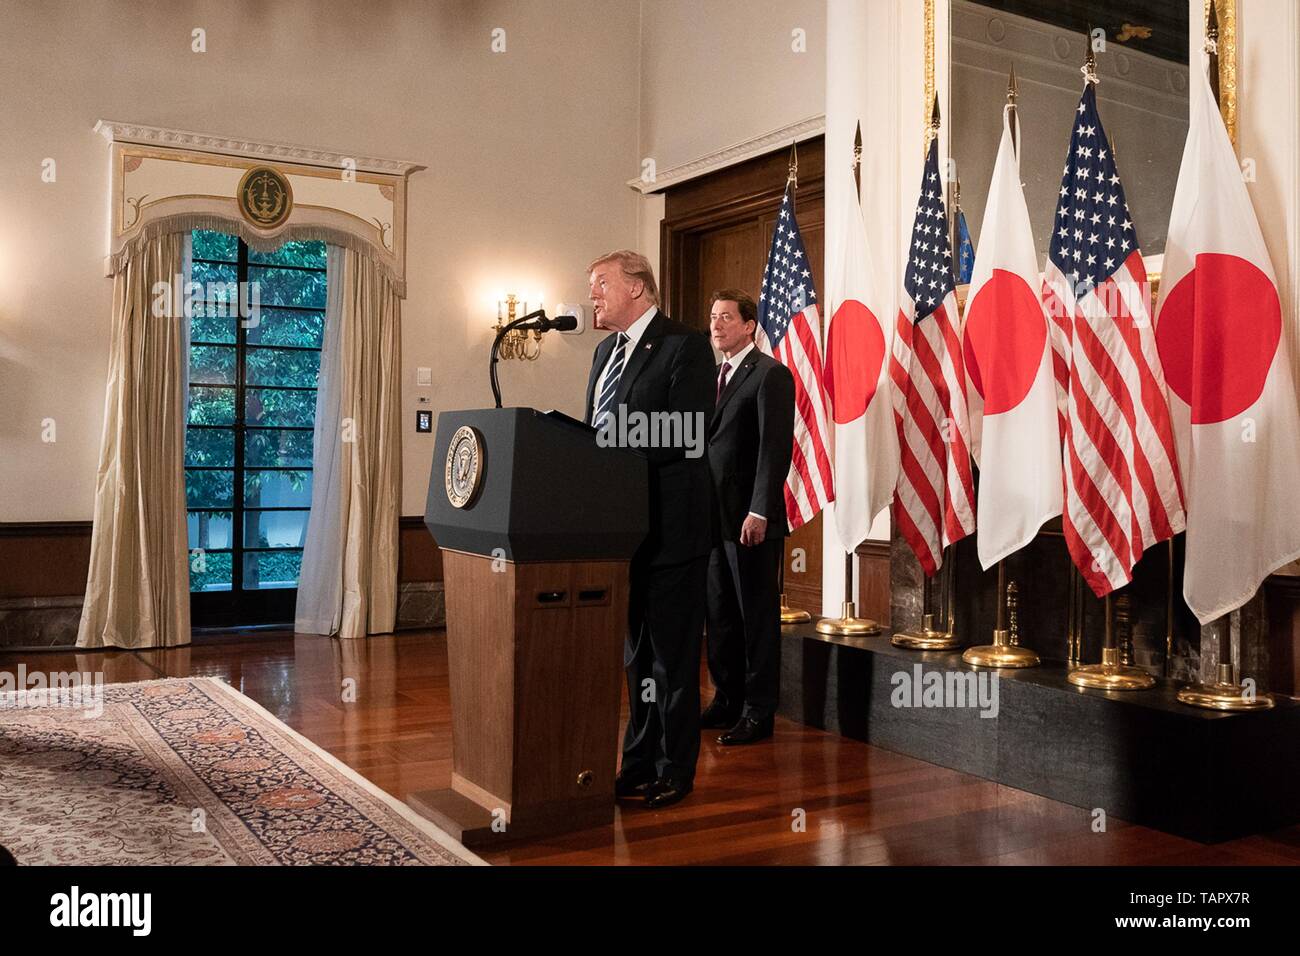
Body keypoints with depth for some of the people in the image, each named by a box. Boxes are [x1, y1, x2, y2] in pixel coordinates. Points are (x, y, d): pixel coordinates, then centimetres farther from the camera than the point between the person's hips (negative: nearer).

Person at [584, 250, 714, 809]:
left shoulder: (684, 346, -9)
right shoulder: (606, 351, 17)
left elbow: (685, 436, -19)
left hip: (667, 527, -8)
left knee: (672, 656, 2)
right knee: (636, 654, 16)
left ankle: (674, 772, 14)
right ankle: (639, 763, 28)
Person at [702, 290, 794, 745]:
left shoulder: (771, 374, -7)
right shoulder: (713, 375, 17)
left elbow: (776, 448, -14)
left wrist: (759, 512, -20)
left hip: (751, 518, -8)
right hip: (714, 515, 8)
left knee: (758, 617, 1)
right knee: (720, 615, 13)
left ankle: (758, 712, 9)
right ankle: (727, 700, 24)